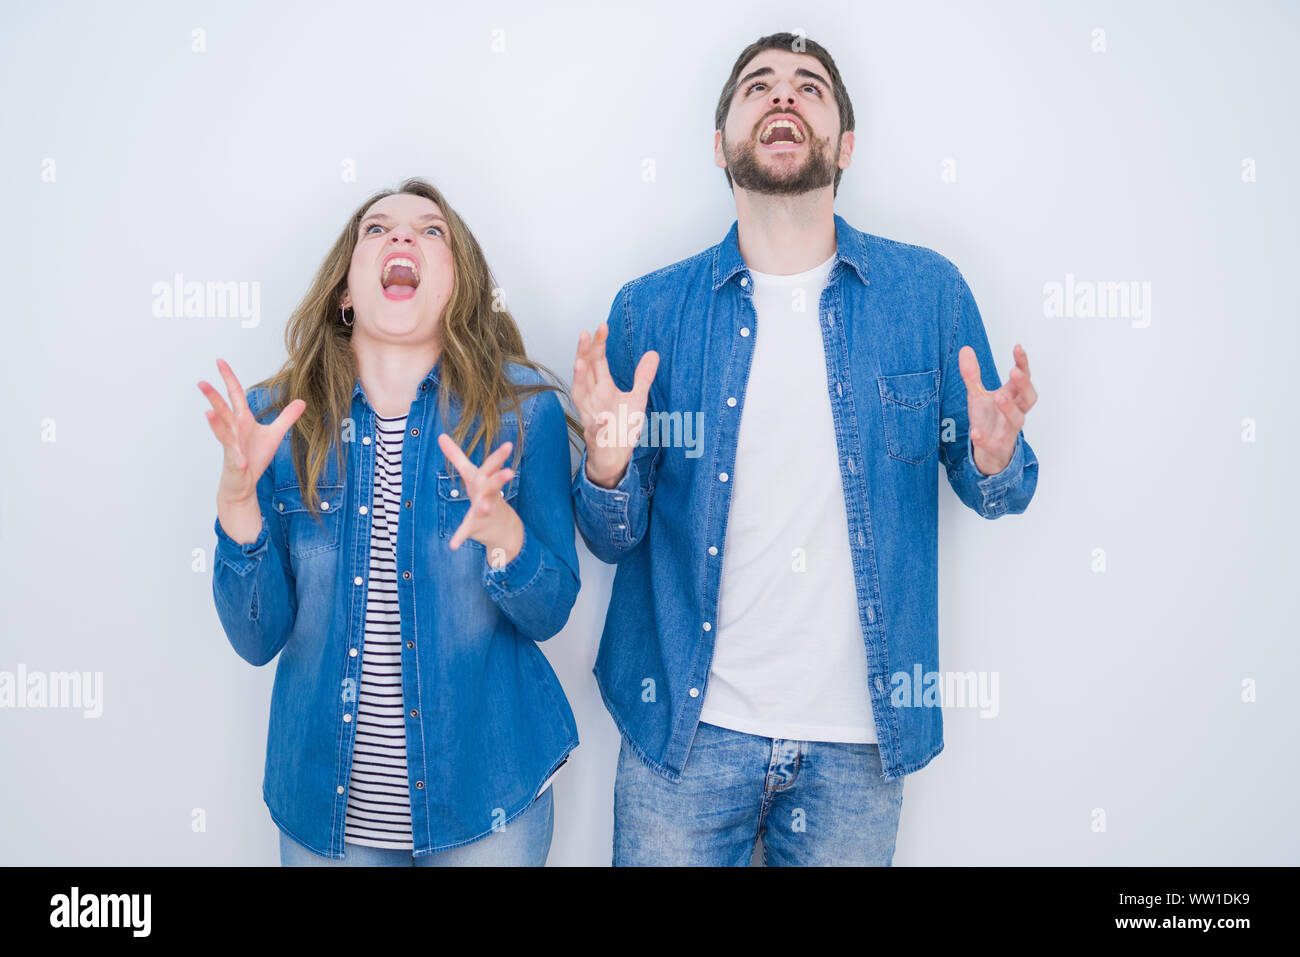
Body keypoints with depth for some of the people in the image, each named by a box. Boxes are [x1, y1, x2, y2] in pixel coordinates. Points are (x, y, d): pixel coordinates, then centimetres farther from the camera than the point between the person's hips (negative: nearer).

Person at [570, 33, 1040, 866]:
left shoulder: (929, 291, -1)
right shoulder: (649, 310, -2)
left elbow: (989, 489, 6)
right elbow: (613, 539, 1)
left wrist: (994, 462, -16)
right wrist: (607, 469, -20)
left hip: (860, 737, 1)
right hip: (686, 728, 0)